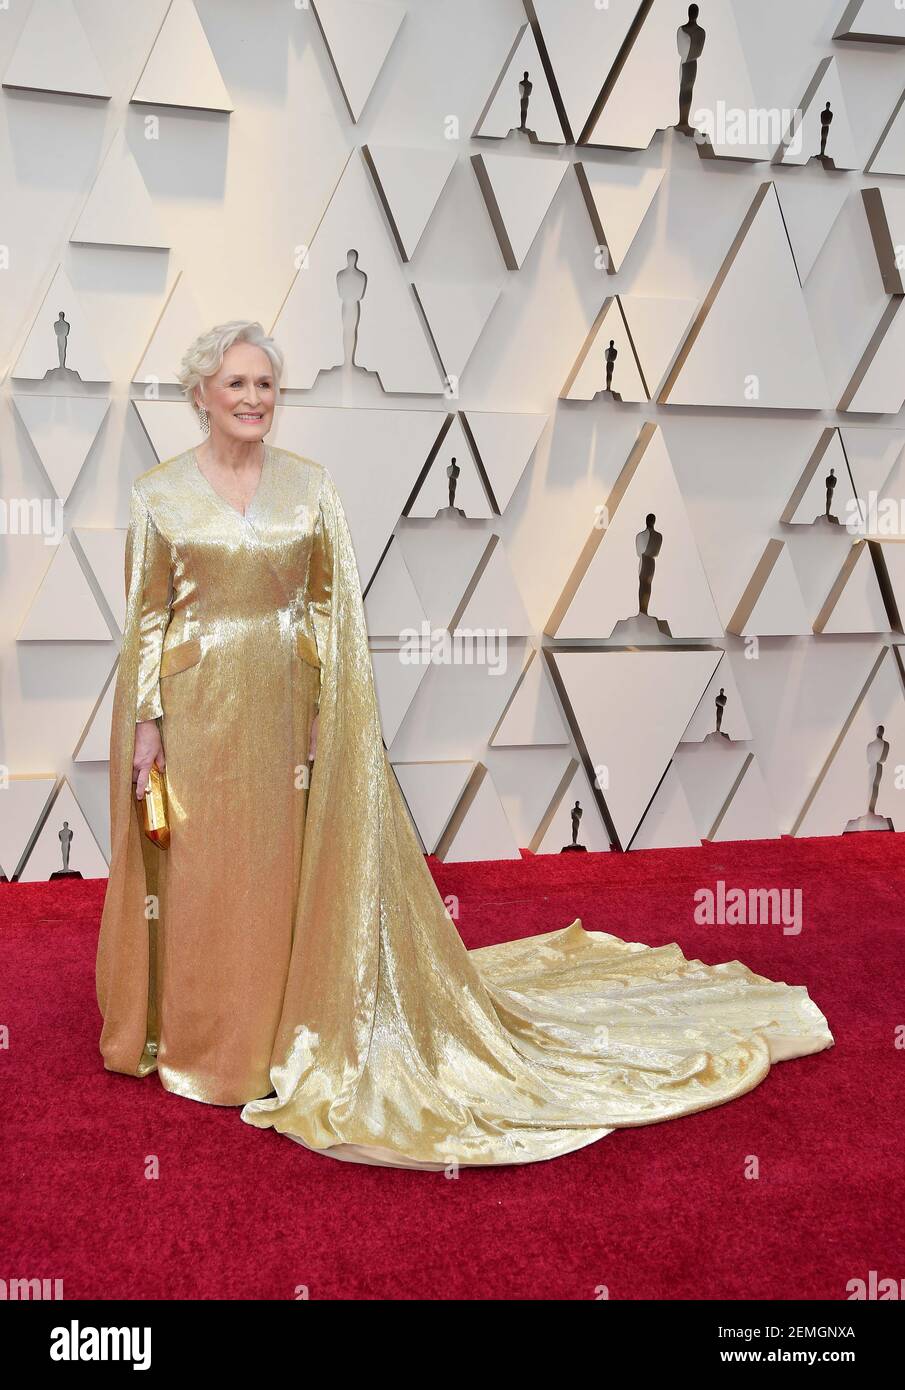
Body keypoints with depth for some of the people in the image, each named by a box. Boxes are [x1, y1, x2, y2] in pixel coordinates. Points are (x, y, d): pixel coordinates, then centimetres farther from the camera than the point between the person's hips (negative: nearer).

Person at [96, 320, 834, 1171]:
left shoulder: (308, 486, 1)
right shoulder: (159, 493, -1)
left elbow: (330, 606, 2)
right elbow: (145, 616, 0)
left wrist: (329, 711, -4)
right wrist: (146, 719, -6)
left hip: (279, 708, 1)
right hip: (191, 708, 0)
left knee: (274, 871, 9)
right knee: (191, 871, 7)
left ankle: (262, 1029, 26)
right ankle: (184, 1035, 26)